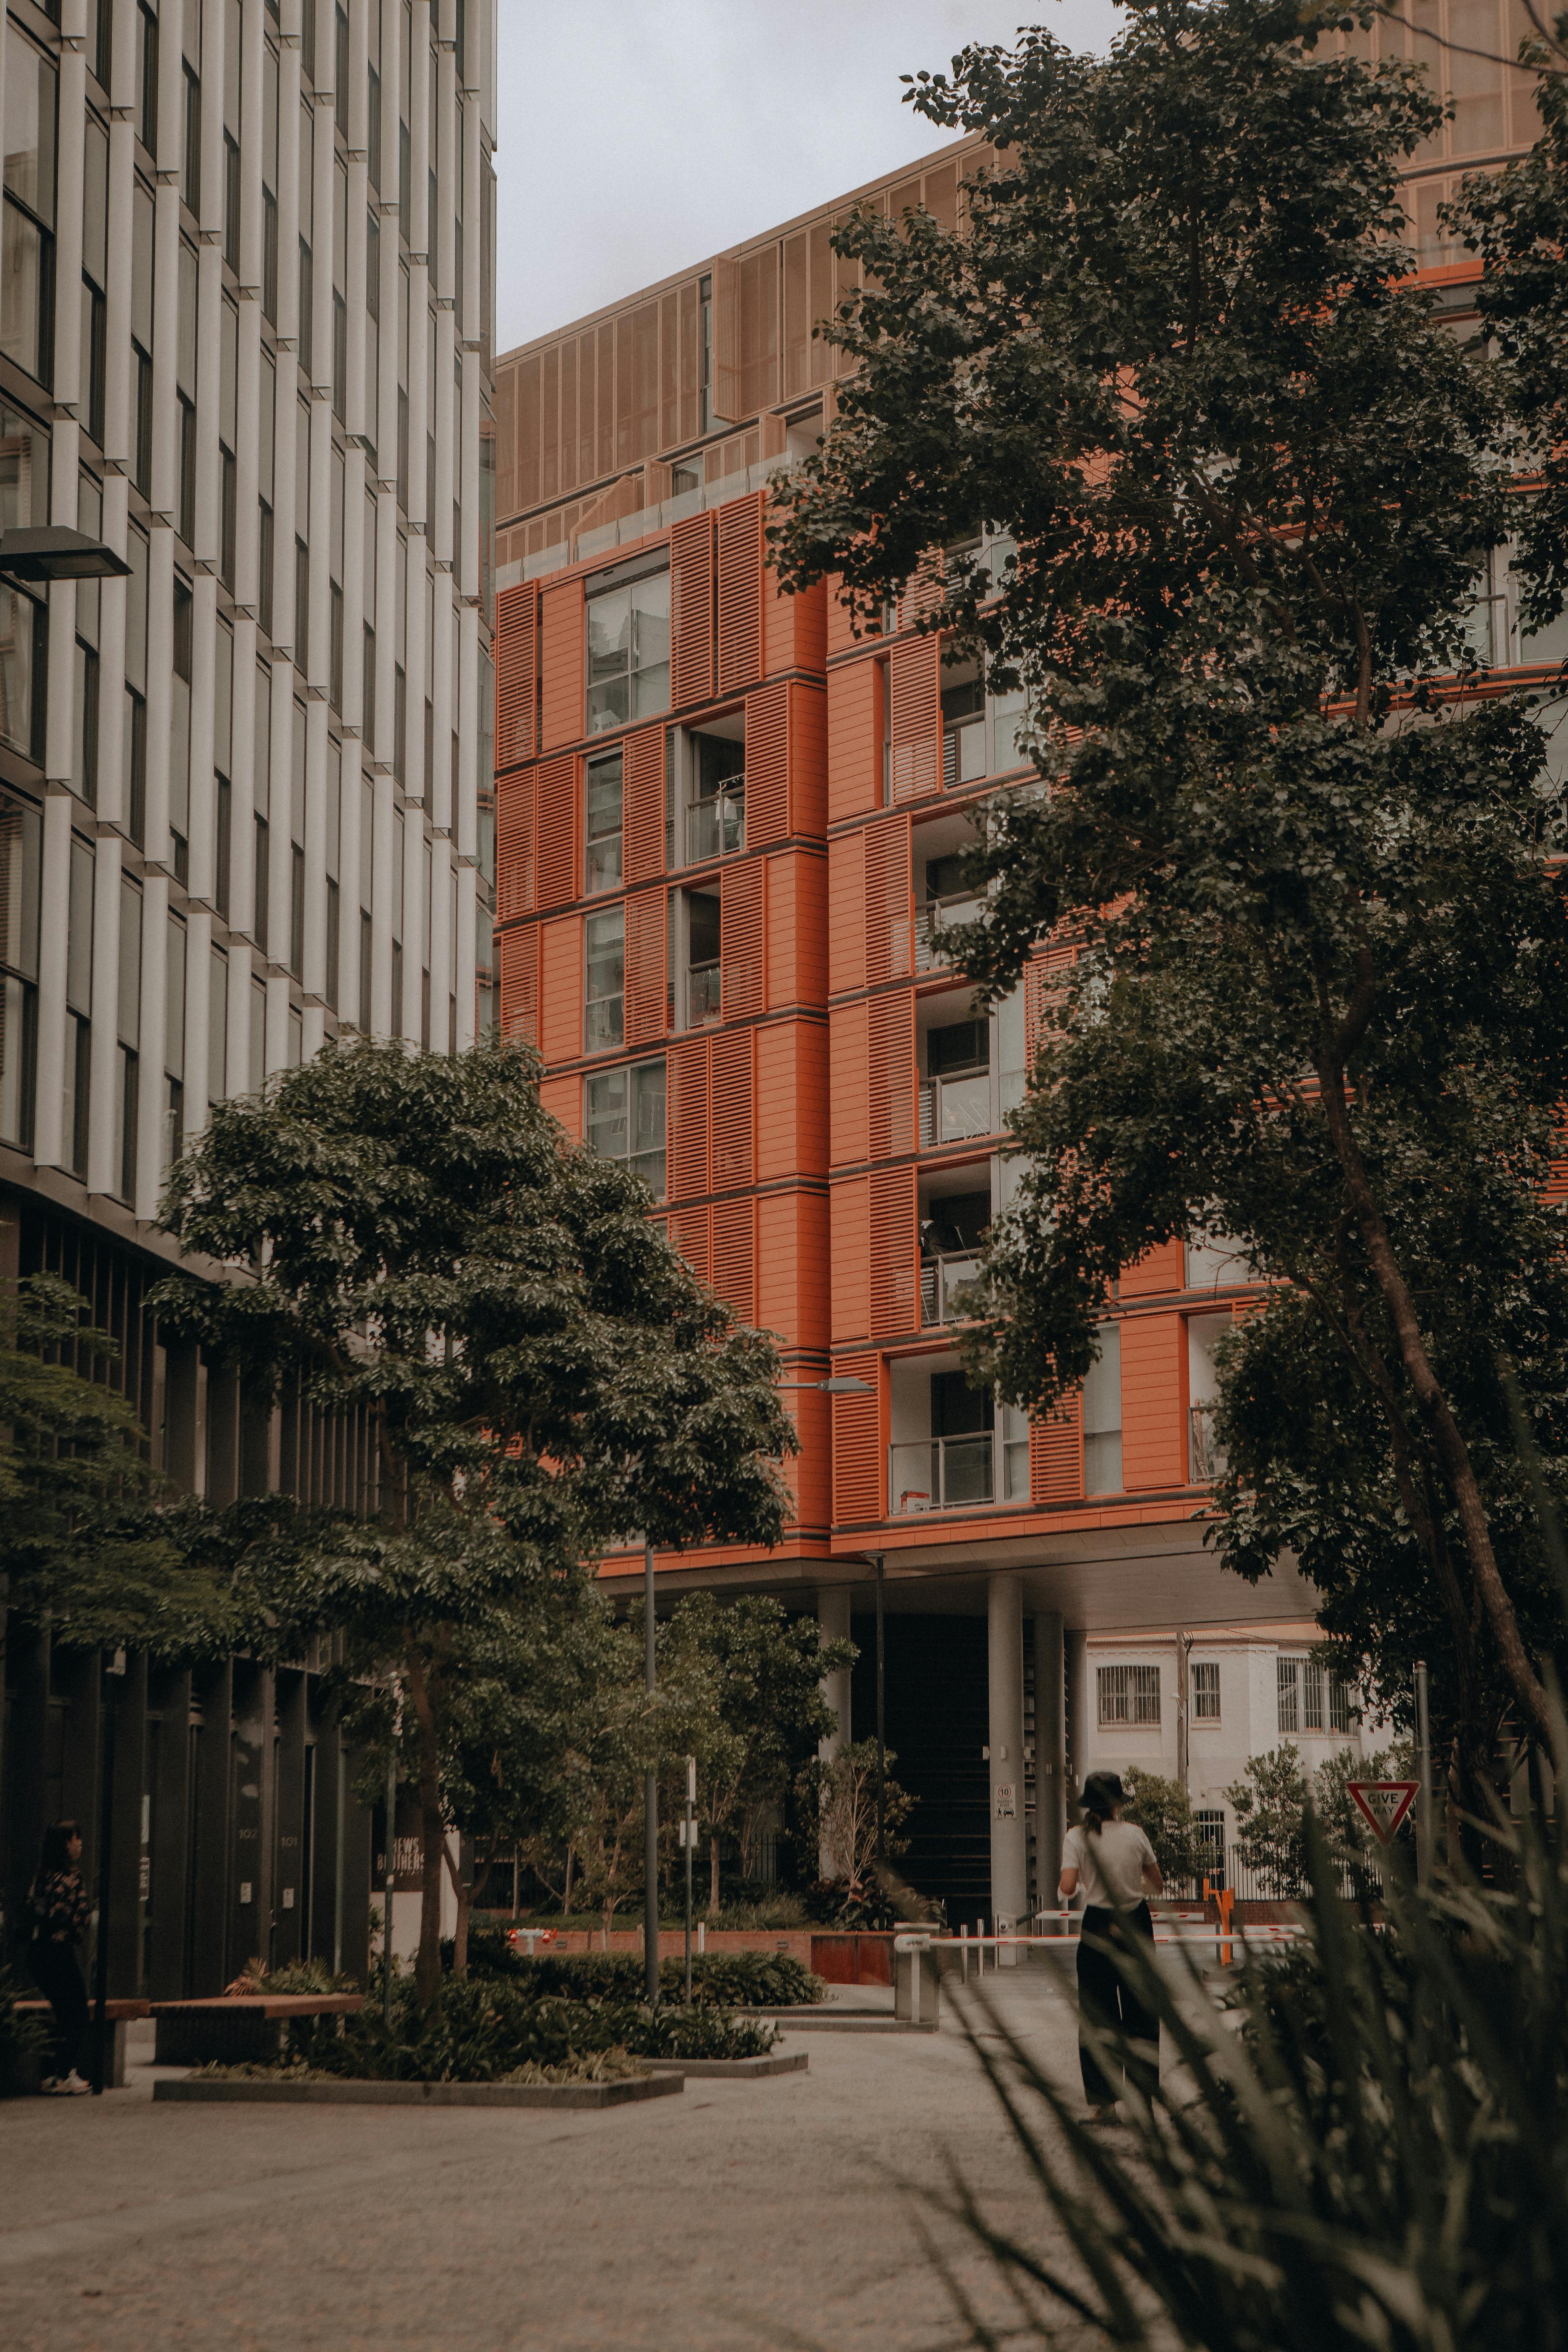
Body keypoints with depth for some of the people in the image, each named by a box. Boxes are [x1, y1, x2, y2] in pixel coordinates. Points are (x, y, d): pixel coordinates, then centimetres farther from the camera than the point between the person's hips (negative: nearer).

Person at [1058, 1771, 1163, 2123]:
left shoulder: (1077, 1837, -7)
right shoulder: (1135, 1834, -1)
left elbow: (1068, 1888, -16)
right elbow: (1158, 1886, 5)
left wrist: (1065, 1891, 7)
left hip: (1098, 1927, -2)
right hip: (1136, 1925, 2)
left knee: (1097, 2015, 5)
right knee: (1141, 2013, 10)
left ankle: (1103, 2102, 3)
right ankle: (1144, 2094, 10)